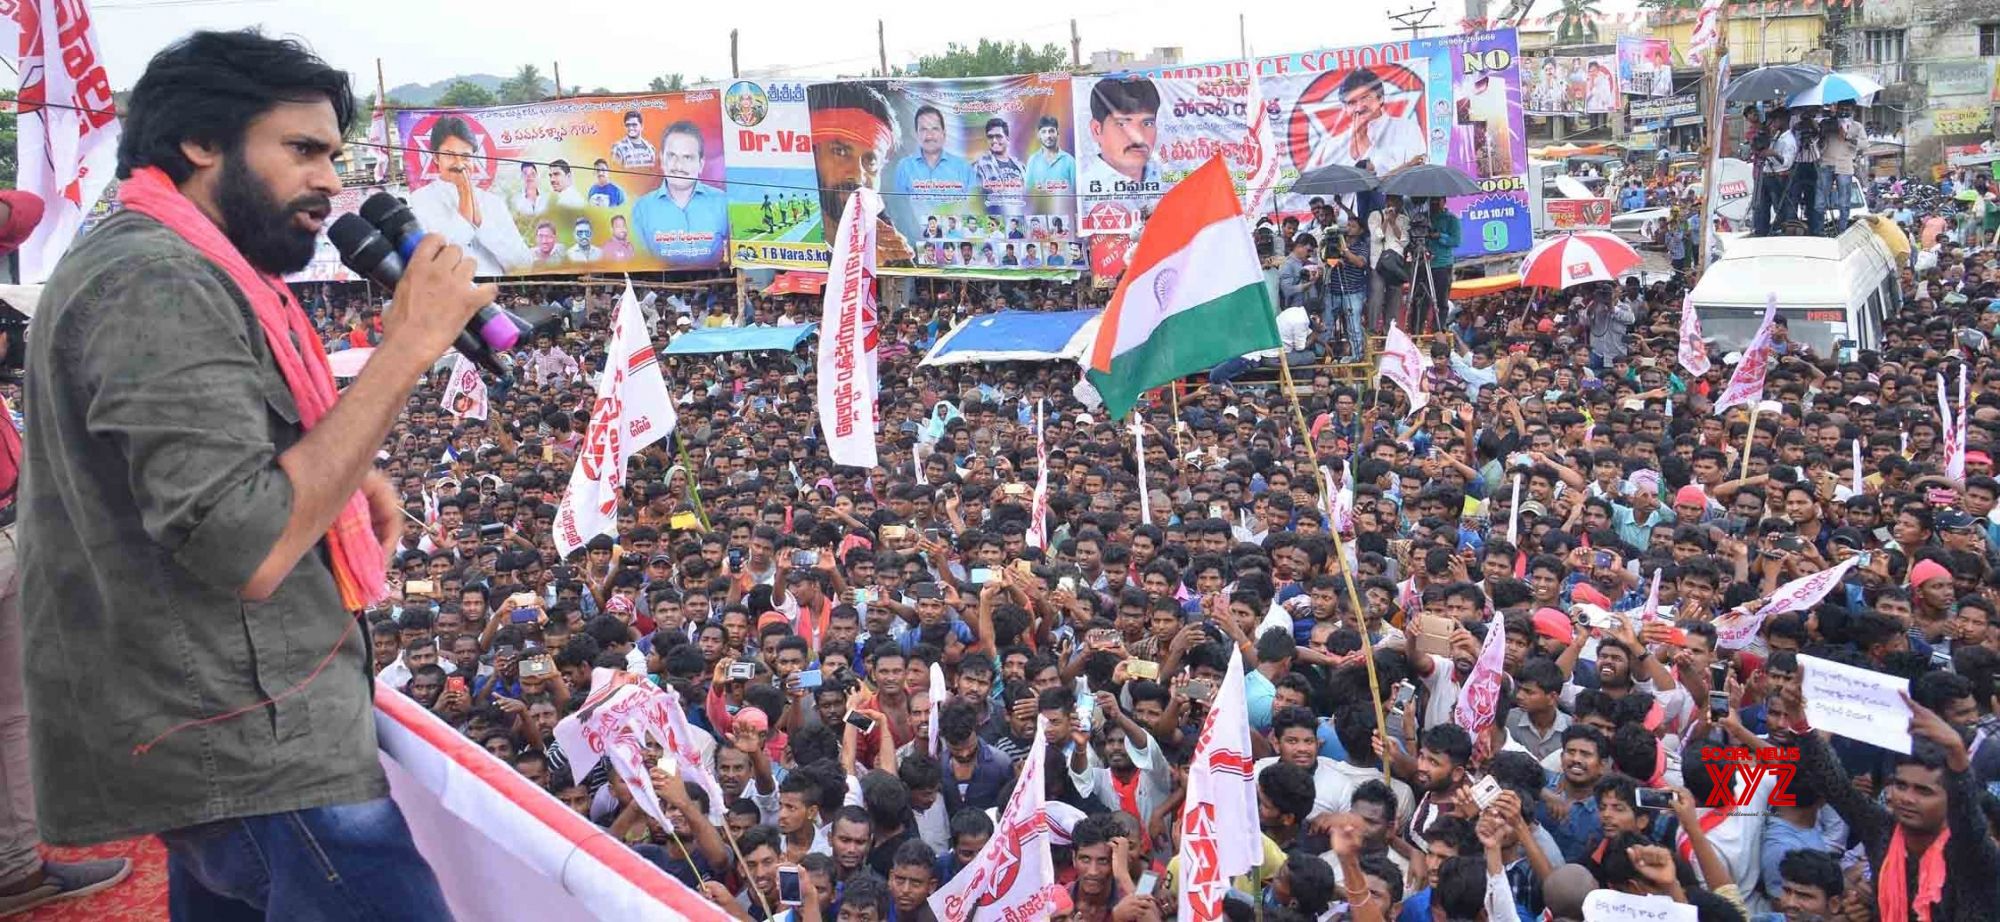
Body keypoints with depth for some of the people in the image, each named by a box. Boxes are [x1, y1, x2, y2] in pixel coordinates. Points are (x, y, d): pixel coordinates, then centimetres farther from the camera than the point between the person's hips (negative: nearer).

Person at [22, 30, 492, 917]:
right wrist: (408, 344, -24)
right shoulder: (156, 282, -19)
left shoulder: (168, 270, 14)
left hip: (217, 733, 11)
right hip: (253, 751, -11)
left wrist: (343, 472, 7)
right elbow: (247, 551, -28)